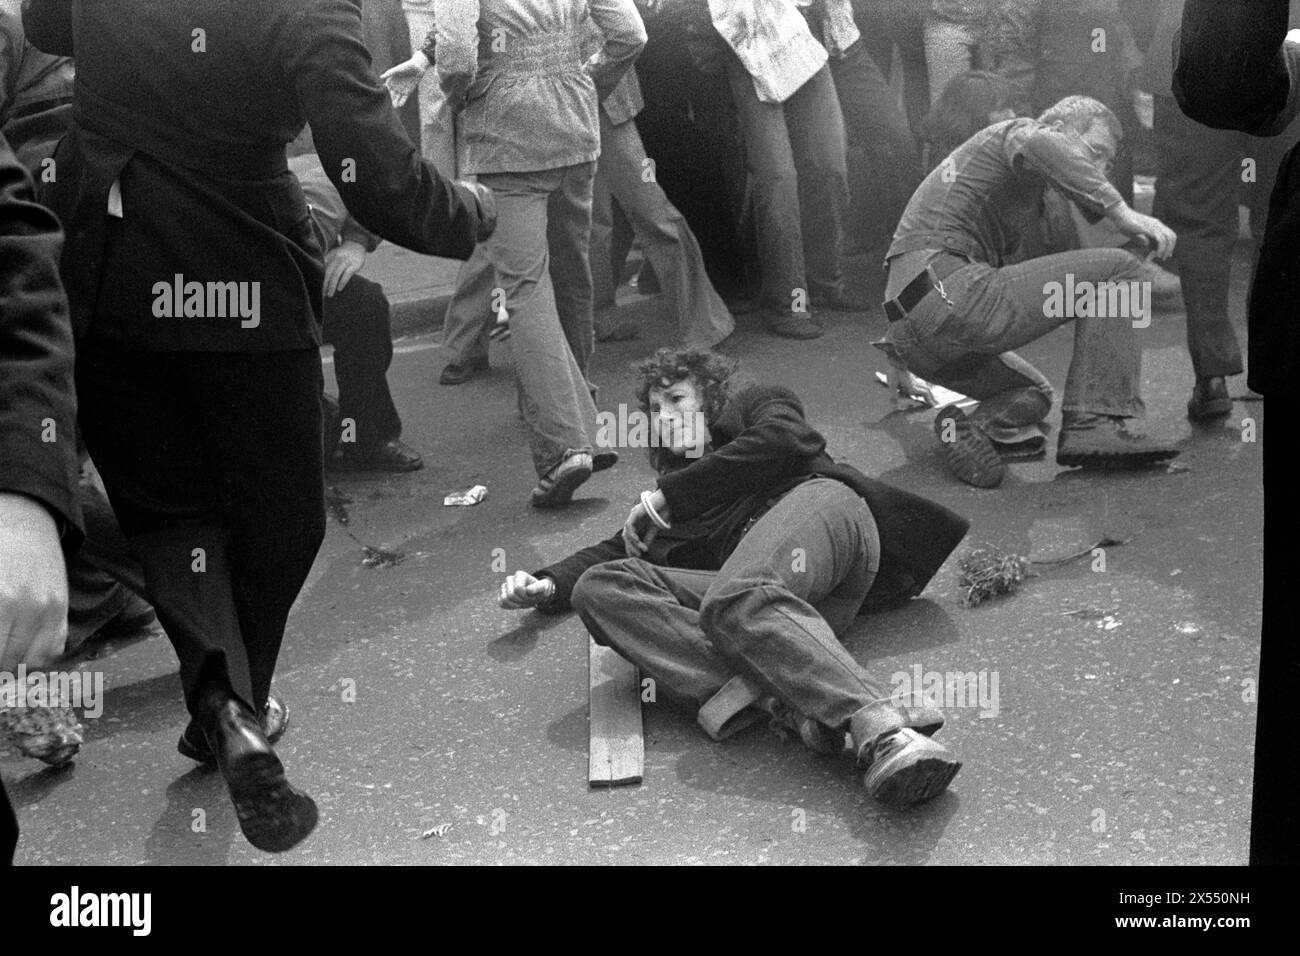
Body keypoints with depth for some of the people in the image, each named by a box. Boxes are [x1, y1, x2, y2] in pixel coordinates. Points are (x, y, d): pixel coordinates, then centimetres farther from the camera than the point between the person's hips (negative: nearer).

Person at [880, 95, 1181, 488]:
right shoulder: (1014, 131, 6)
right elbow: (1036, 145, -23)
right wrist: (1120, 211, -23)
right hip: (952, 295, -10)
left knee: (1033, 393, 31)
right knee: (1117, 268, -6)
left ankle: (979, 426, -4)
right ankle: (1092, 425, -14)